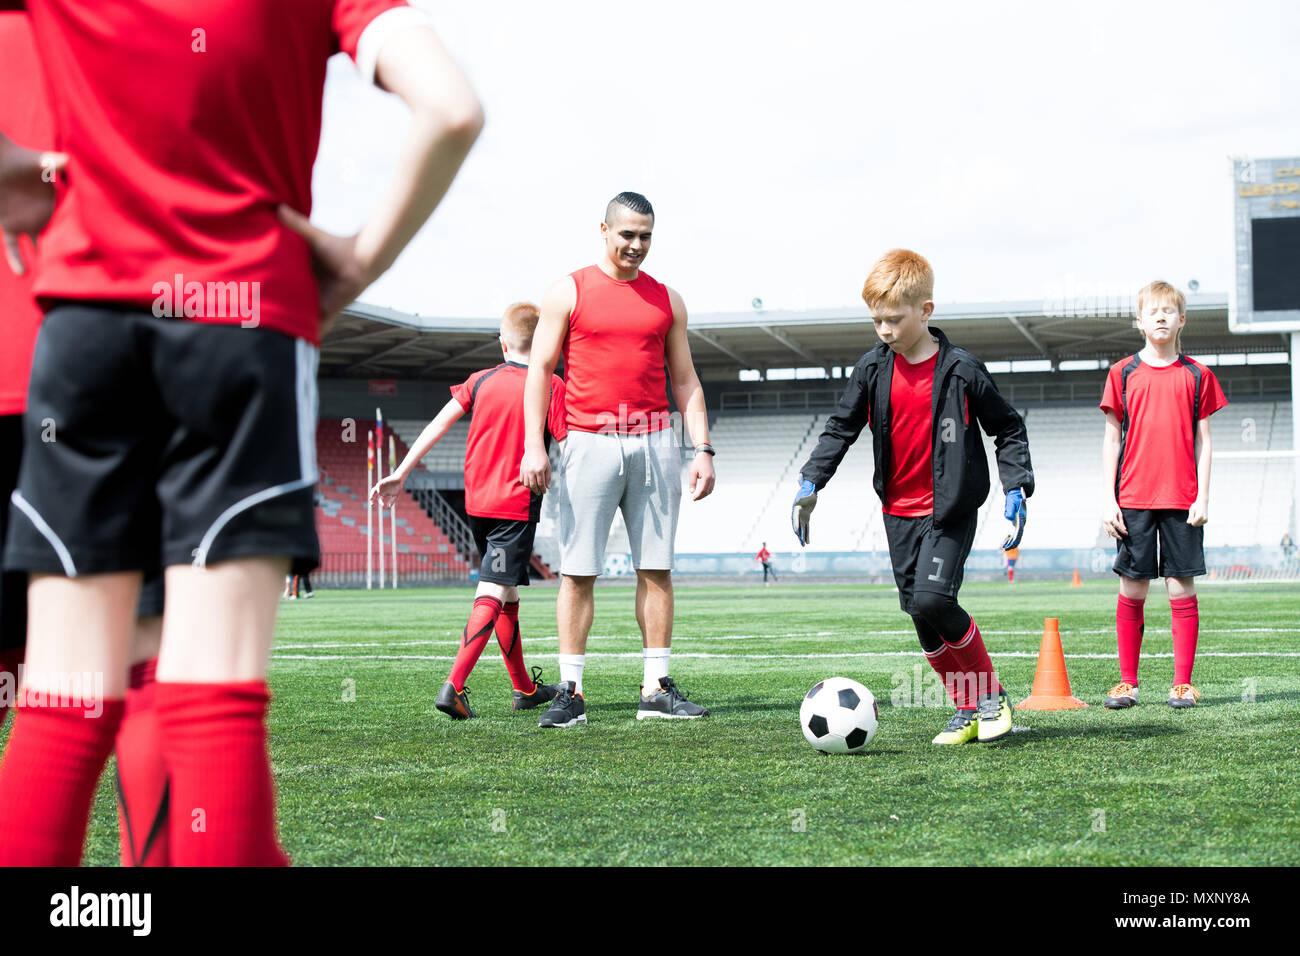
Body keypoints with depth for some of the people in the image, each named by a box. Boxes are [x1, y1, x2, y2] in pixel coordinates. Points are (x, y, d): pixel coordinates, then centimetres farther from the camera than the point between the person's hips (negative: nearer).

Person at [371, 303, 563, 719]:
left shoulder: (481, 381, 7)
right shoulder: (551, 387, -5)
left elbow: (438, 424, 3)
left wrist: (400, 475, 5)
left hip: (477, 504, 5)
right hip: (518, 505, -5)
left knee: (507, 595, 18)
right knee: (492, 596, -11)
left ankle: (524, 688, 29)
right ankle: (454, 686, -25)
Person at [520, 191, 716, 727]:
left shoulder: (667, 300, 14)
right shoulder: (569, 292, 5)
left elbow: (685, 381, 16)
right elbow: (539, 370, 2)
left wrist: (702, 449, 6)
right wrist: (534, 446, -9)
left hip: (654, 442, 3)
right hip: (589, 442, -3)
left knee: (656, 568, 2)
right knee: (578, 570, -4)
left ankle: (657, 689, 7)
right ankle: (571, 692, 0)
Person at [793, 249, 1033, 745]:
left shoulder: (961, 370, -8)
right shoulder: (872, 369, 2)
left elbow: (1008, 428, 2)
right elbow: (841, 428, 9)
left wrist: (1017, 488, -7)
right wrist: (811, 482, -3)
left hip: (950, 511, -5)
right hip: (899, 512, 5)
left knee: (932, 600, -21)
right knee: (920, 614, 3)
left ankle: (990, 694, -1)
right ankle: (967, 709, 16)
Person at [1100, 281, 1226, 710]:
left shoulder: (1196, 375, 7)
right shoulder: (1122, 373, 6)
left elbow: (1202, 441, 7)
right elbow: (1111, 439, 7)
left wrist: (1202, 497, -1)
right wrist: (1108, 499, 0)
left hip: (1182, 501, 0)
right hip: (1133, 499, 0)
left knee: (1181, 588, -1)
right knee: (1132, 589, 1)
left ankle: (1182, 683, 4)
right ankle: (1127, 683, 8)